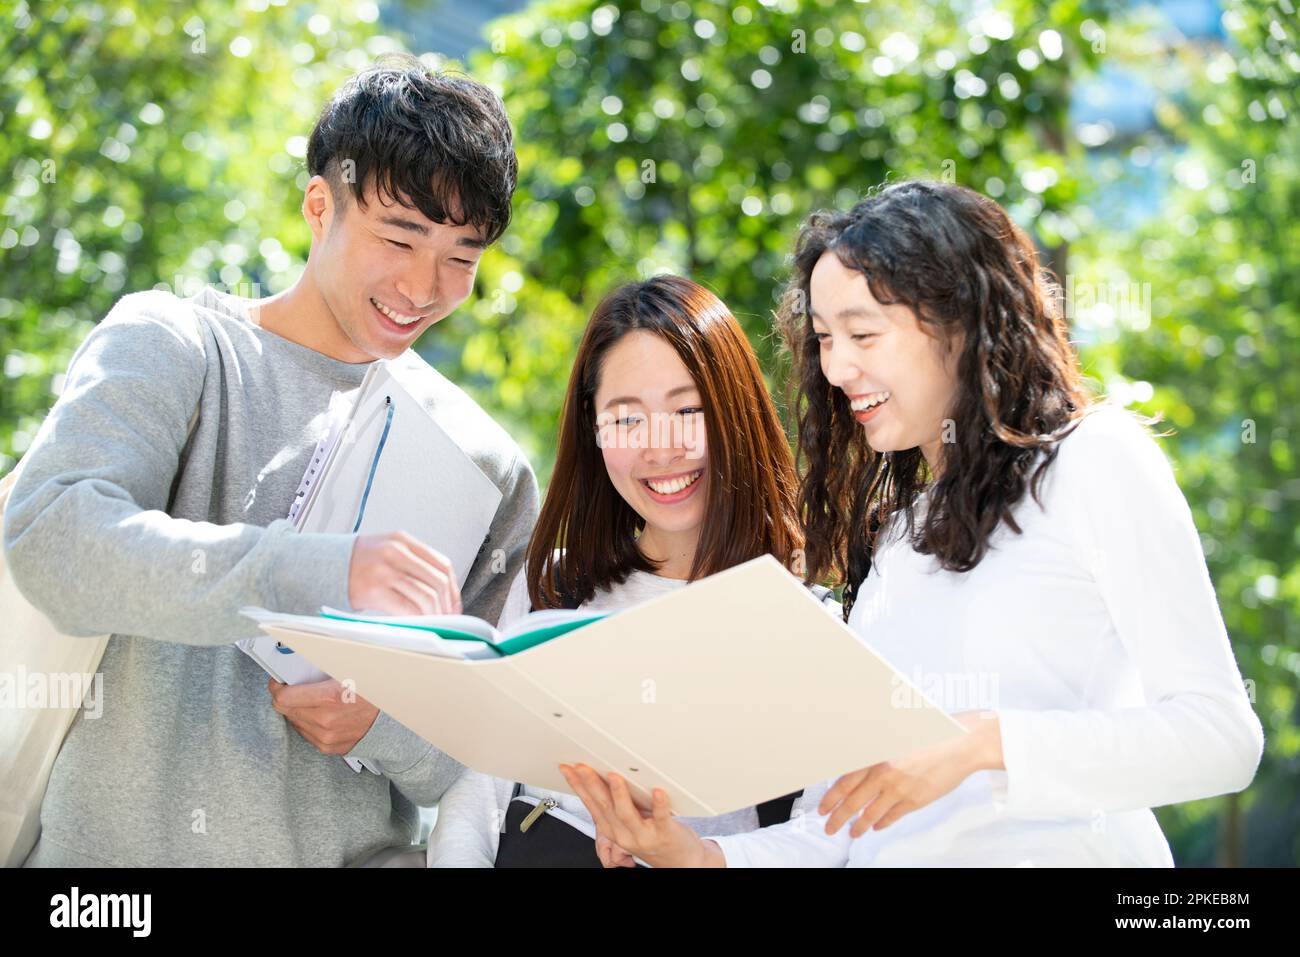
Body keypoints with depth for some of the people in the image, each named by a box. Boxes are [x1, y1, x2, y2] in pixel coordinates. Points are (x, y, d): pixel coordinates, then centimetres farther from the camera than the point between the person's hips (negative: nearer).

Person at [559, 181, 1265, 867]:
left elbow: (1221, 735, -8)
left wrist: (984, 742, -17)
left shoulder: (1097, 461, 2)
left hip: (1062, 851, -4)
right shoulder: (889, 537, 19)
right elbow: (858, 831, 14)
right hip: (900, 858, 4)